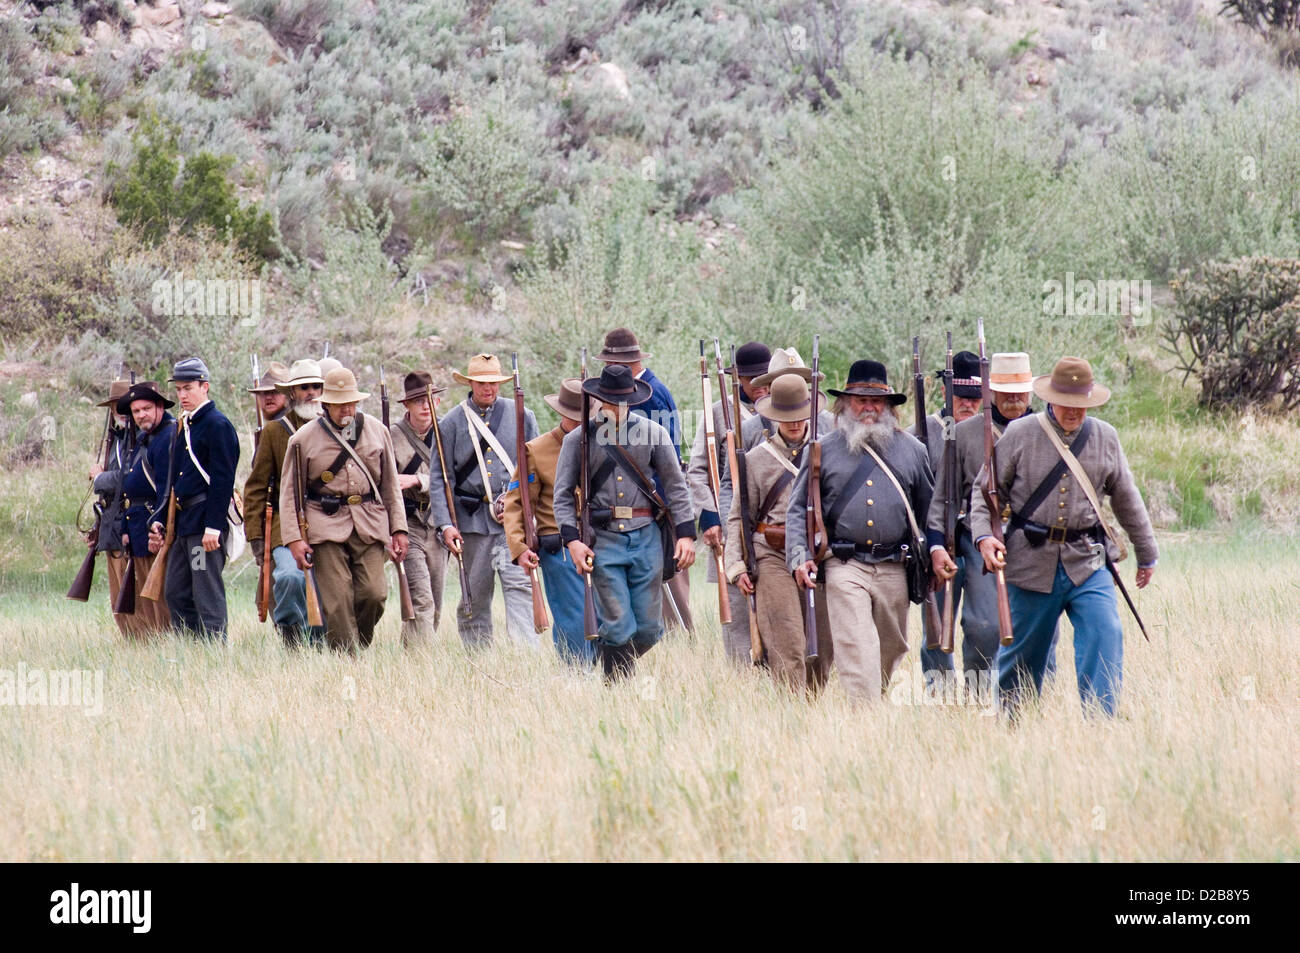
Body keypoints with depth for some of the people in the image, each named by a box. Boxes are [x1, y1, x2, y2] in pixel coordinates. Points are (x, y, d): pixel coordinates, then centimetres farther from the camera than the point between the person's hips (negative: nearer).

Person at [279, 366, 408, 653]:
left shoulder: (376, 431, 11)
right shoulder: (304, 438, 2)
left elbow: (391, 485, 17)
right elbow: (289, 492, 4)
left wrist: (398, 529, 12)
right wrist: (294, 538, -5)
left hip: (370, 526, 2)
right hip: (326, 526, -2)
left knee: (374, 593, -8)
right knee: (337, 602, -9)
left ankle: (361, 648, 15)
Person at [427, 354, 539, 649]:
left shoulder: (520, 416, 9)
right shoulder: (452, 422, 6)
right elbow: (440, 478, 4)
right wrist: (445, 523, -7)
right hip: (472, 519, 1)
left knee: (518, 585, -13)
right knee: (475, 594, 6)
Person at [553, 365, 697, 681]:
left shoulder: (652, 432, 7)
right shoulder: (579, 439, 3)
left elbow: (676, 485, 9)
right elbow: (563, 494, 3)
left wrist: (686, 533, 1)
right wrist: (572, 539, -9)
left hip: (647, 537, 2)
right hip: (603, 540, -2)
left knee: (648, 629, 4)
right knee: (619, 629, -8)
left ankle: (617, 664, 32)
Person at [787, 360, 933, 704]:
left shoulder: (911, 450, 13)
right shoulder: (824, 450, 7)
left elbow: (928, 510, 18)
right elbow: (798, 508, 8)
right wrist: (799, 557, -5)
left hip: (894, 568, 3)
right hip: (845, 566, -3)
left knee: (891, 650, 10)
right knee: (856, 649, -15)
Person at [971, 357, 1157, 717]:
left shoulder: (1104, 438, 7)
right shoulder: (1019, 434, 0)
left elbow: (1127, 500, 19)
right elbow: (986, 491, 5)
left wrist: (1147, 554, 26)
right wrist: (983, 536, -12)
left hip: (1088, 563, 1)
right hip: (1032, 562, -1)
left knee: (1105, 636, -15)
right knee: (1022, 651, 7)